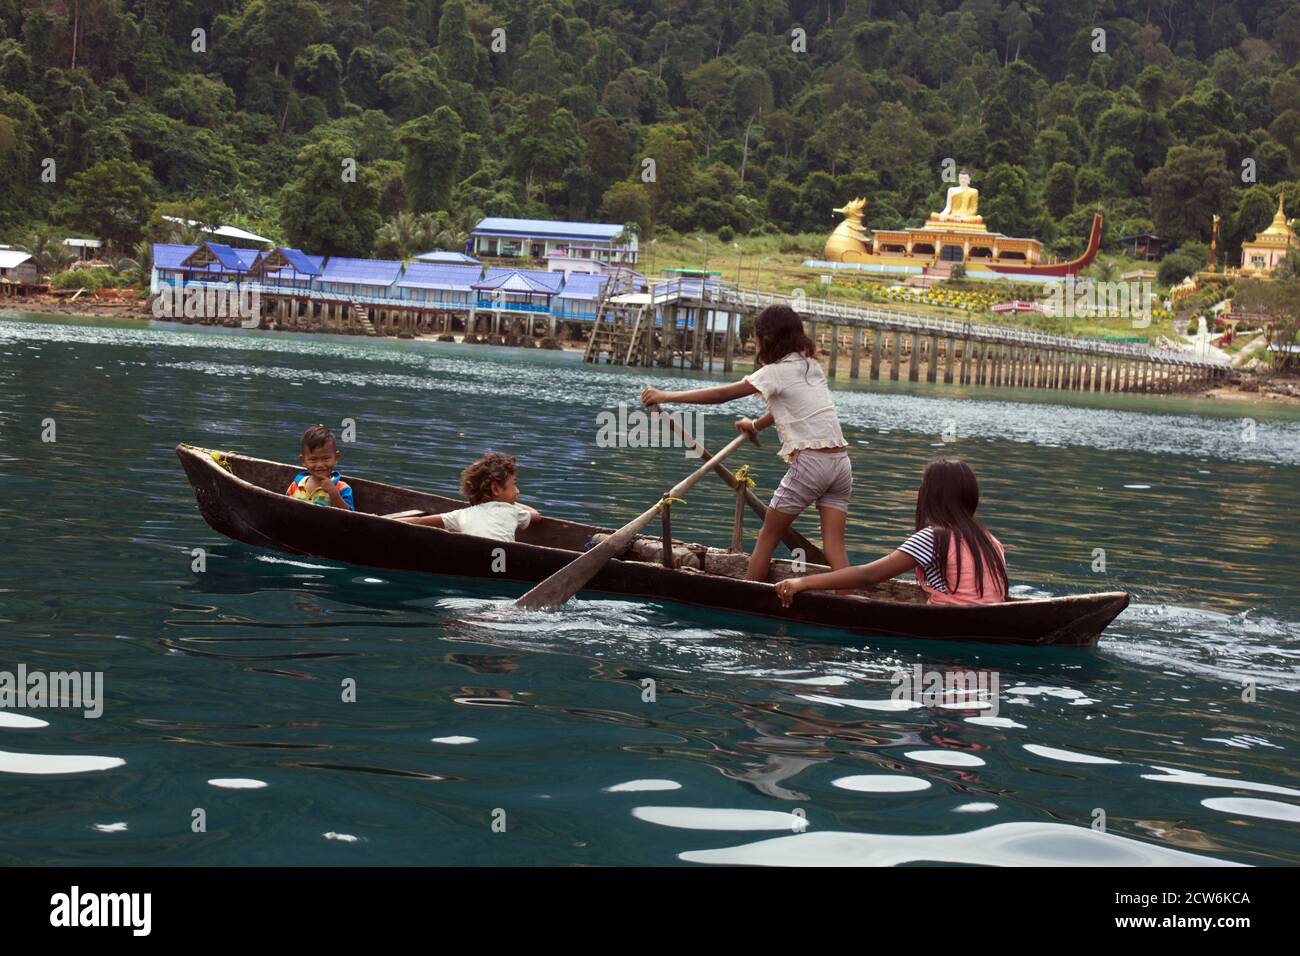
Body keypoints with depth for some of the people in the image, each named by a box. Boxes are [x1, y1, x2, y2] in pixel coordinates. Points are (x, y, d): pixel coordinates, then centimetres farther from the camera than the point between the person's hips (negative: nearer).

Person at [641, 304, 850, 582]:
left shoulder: (777, 371, -5)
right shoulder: (811, 365, 17)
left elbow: (722, 395, -7)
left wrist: (666, 396, -3)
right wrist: (756, 425, 49)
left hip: (810, 462, -7)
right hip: (840, 462, 7)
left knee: (768, 536, 6)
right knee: (834, 547, 2)